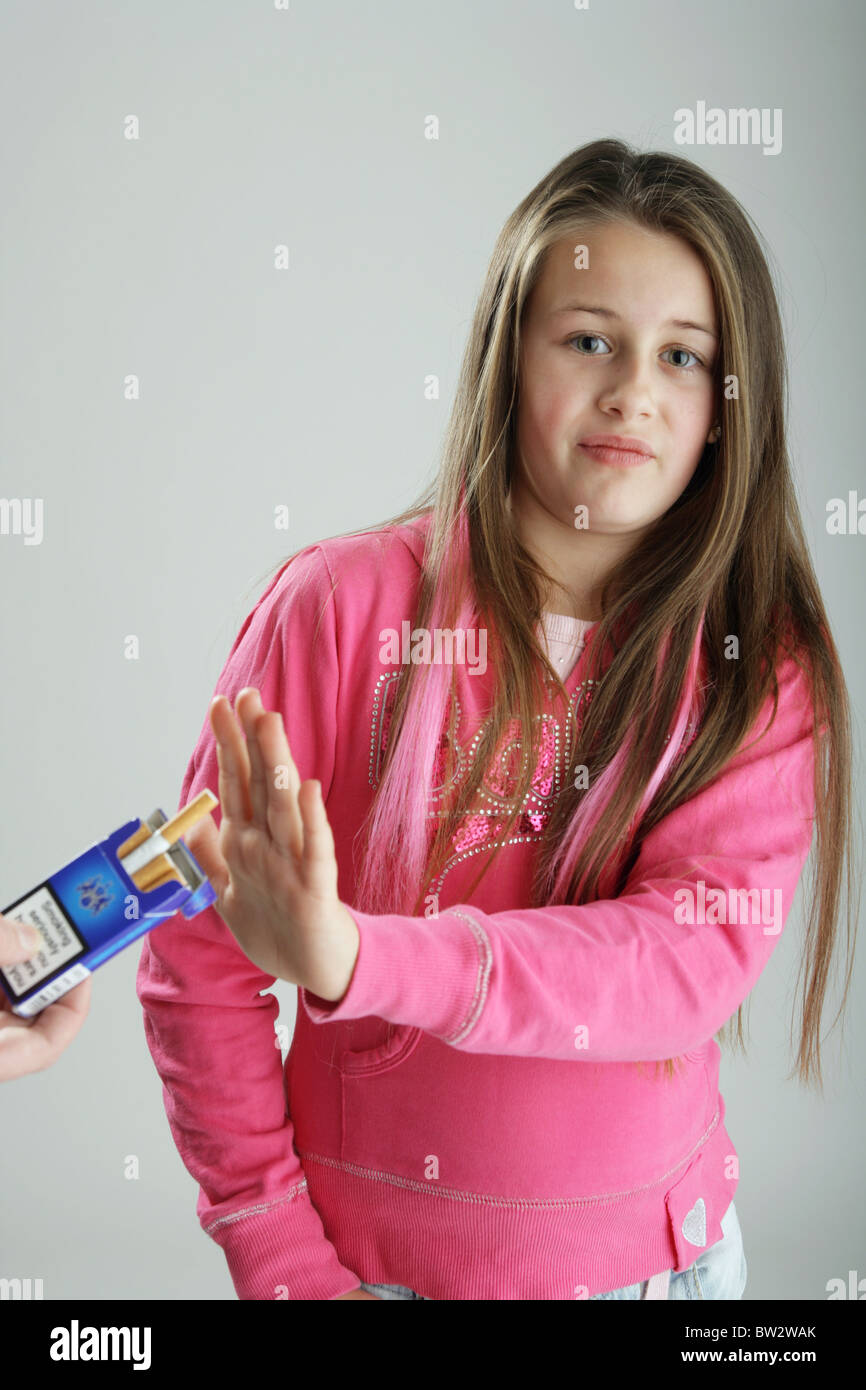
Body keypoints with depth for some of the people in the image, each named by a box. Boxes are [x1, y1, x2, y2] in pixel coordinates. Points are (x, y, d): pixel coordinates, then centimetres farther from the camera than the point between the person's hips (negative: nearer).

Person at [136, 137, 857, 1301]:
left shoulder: (764, 666, -8)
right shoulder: (342, 605, -15)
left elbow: (698, 955, -21)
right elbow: (196, 959, -11)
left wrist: (354, 962, -33)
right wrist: (281, 1261, -11)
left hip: (656, 1245, 3)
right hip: (375, 1253, -2)